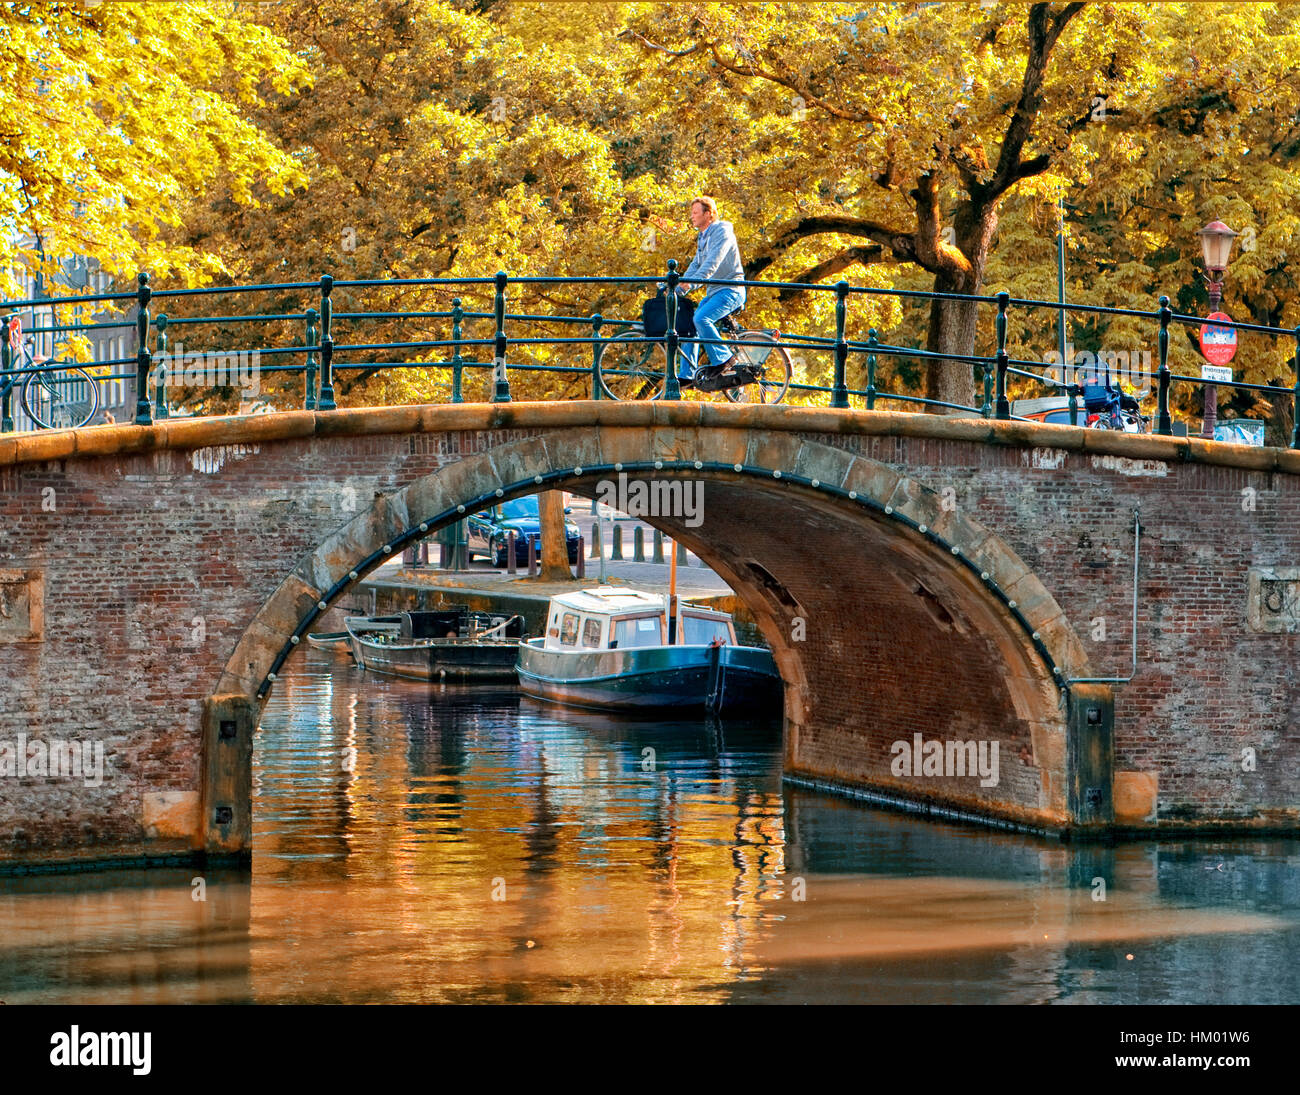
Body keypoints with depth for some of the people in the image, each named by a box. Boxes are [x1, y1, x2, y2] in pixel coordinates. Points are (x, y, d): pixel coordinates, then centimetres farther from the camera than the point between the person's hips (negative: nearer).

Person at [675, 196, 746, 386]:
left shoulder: (721, 231, -13)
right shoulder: (703, 237, 17)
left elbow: (712, 263, -25)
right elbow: (696, 265, 16)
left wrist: (691, 283, -35)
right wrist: (677, 289, 3)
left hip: (731, 291, -10)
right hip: (714, 292, 10)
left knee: (701, 318, -28)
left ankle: (723, 358, -16)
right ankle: (686, 376, 4)